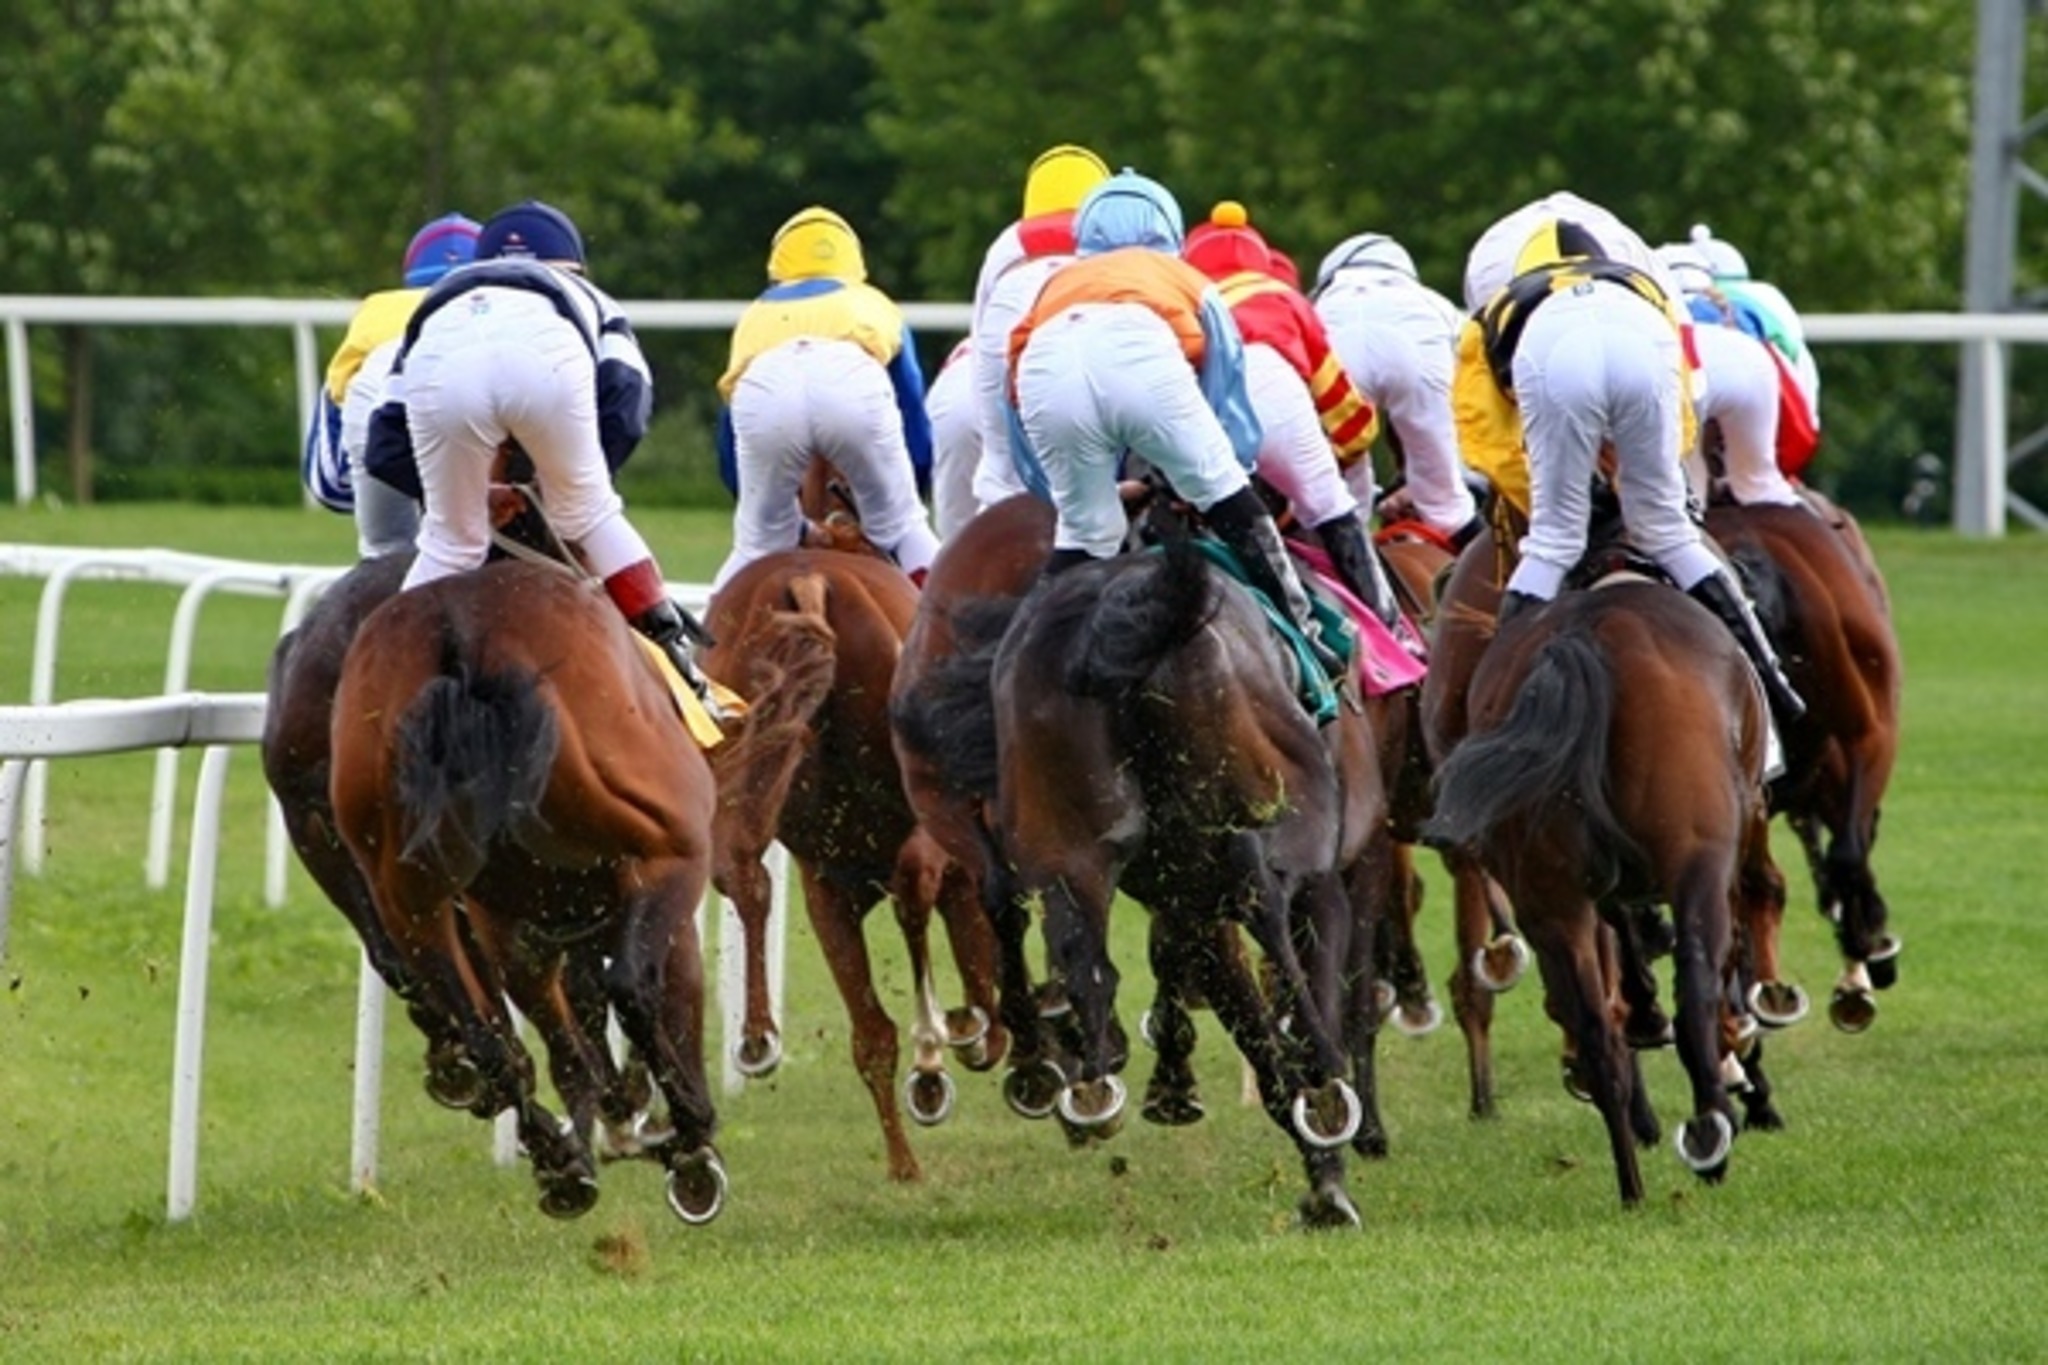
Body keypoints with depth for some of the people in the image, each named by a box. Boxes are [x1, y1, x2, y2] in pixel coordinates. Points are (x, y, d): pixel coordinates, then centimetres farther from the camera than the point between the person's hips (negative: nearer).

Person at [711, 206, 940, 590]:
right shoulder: (874, 305, 40)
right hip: (854, 379, -1)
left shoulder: (757, 315, 41)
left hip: (763, 386, 1)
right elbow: (915, 419, 37)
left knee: (760, 544, 19)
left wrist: (798, 526, 49)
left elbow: (732, 444, 41)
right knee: (903, 531, 18)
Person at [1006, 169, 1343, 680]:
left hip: (1045, 367, 2)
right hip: (1137, 352, -2)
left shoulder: (1057, 286, 42)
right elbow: (1232, 410, 33)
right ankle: (1301, 638, 15)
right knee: (1228, 502, 15)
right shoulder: (1187, 281, 38)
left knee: (1083, 530, 21)